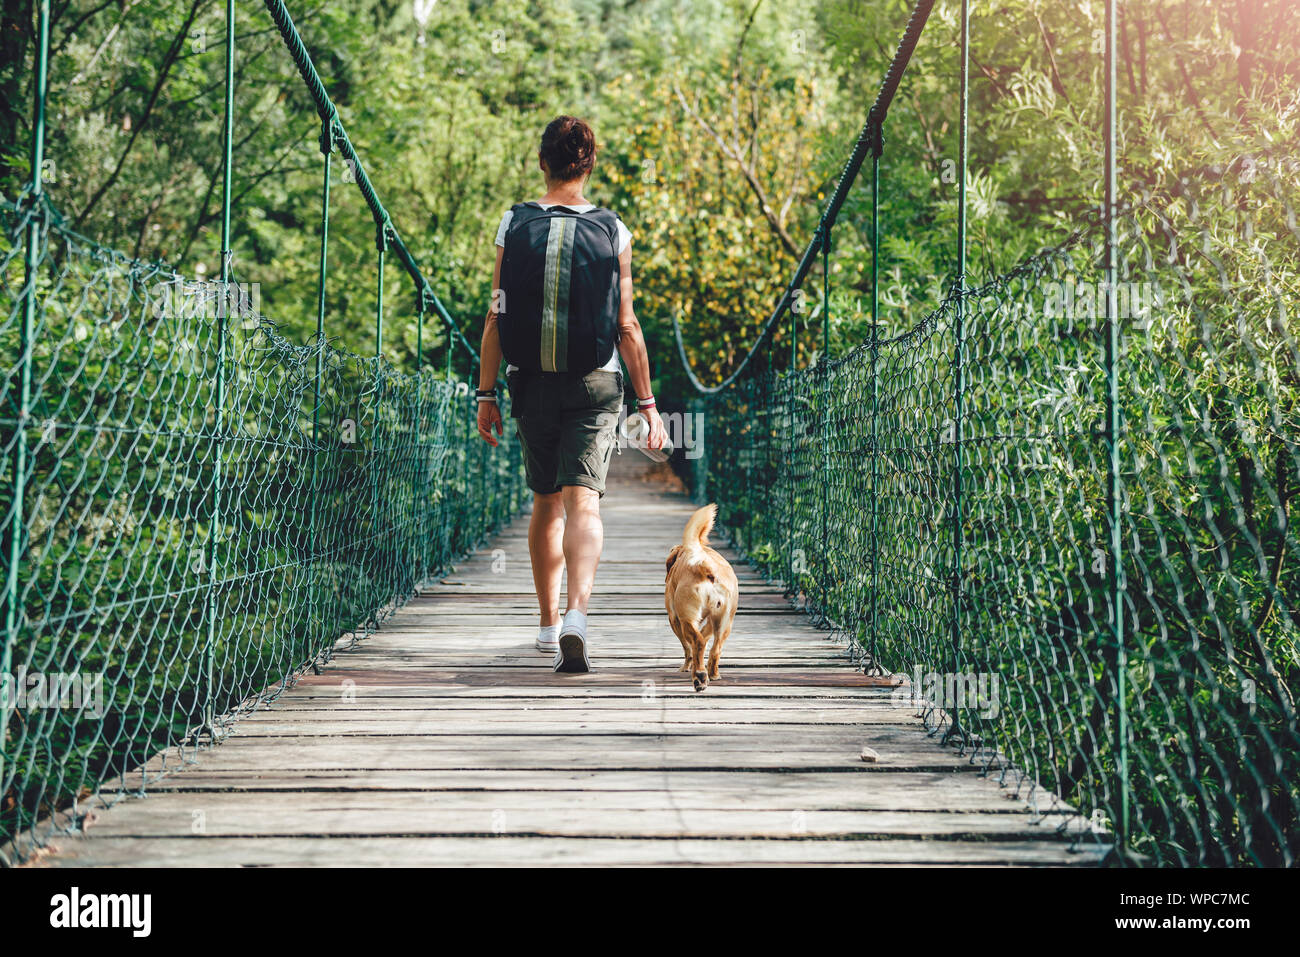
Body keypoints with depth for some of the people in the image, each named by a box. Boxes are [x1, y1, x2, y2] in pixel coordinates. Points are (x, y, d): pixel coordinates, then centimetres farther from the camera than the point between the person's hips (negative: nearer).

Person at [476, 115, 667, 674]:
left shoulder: (514, 224, 0)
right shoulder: (612, 230, -2)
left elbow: (495, 318, -2)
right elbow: (627, 327, -3)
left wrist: (486, 394, 4)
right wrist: (648, 404, 2)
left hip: (532, 383, 2)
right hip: (595, 383, -2)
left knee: (546, 503, 16)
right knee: (583, 501, -7)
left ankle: (549, 625, 26)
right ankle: (577, 616, -28)